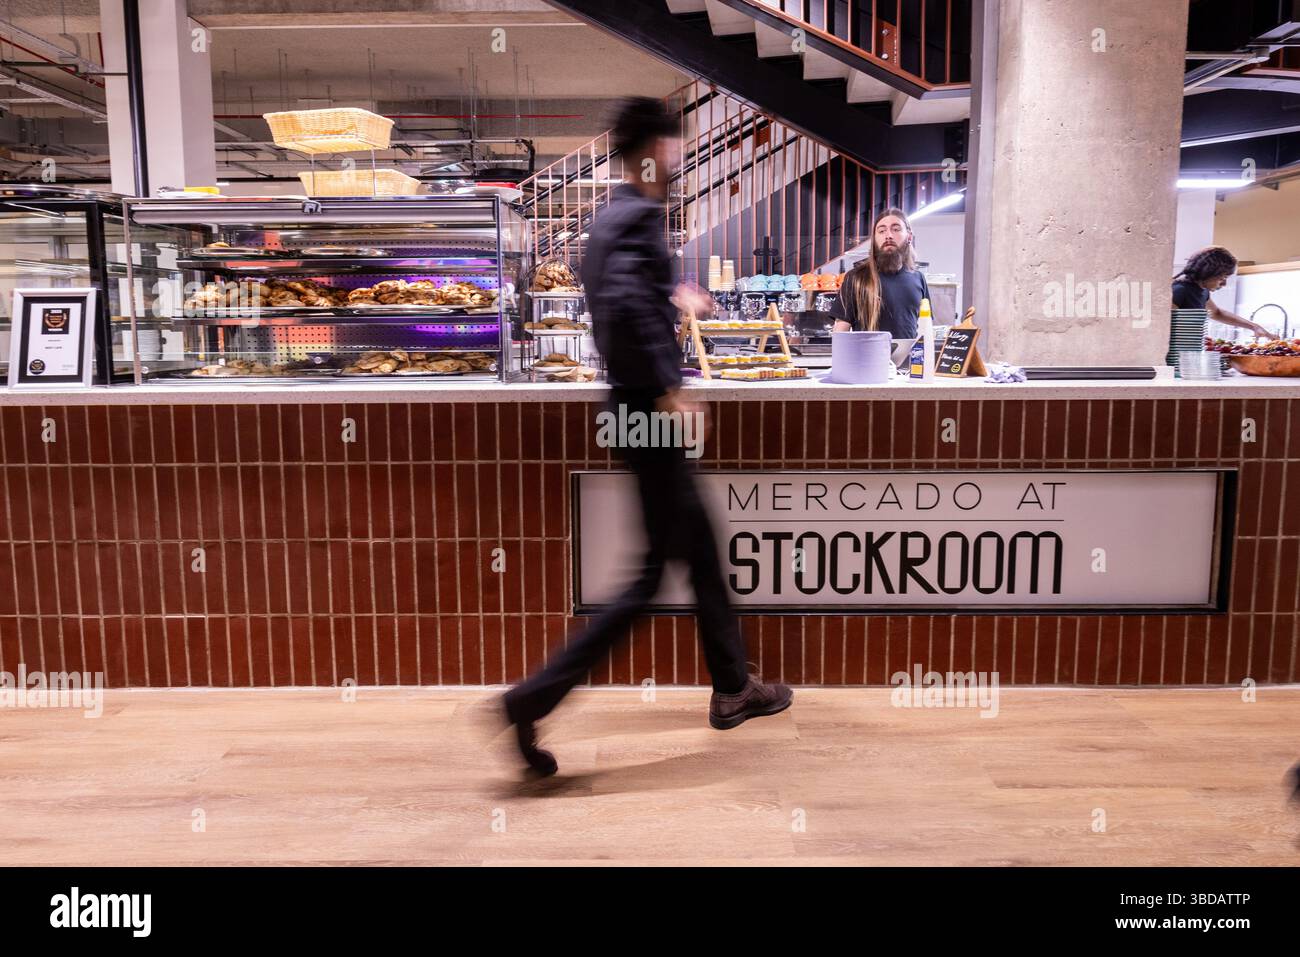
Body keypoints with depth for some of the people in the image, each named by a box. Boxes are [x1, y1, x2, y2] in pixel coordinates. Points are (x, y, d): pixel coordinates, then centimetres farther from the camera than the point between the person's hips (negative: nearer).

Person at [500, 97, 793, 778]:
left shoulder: (611, 216, 15)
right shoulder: (639, 216, -15)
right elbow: (624, 301, -30)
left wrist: (675, 300, 37)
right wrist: (668, 390, -24)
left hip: (635, 407, 10)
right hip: (649, 411, -10)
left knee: (701, 549, 17)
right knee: (653, 570, -3)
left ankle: (733, 689, 31)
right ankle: (534, 697, -1)